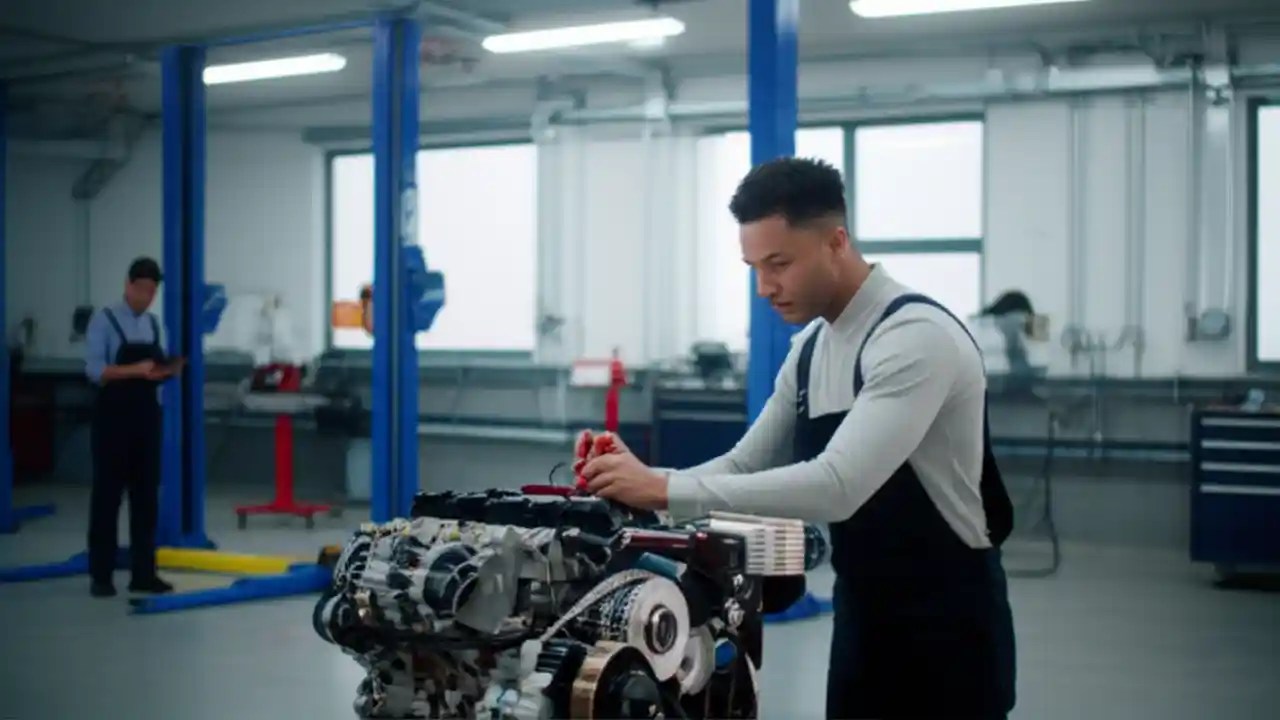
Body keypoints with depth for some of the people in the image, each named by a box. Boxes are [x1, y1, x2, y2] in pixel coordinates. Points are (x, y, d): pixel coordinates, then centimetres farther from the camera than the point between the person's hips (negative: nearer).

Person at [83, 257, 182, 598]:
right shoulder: (104, 320, -7)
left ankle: (143, 572, 12)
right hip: (113, 416, -6)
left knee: (147, 495, 6)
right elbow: (94, 369, -14)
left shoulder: (153, 323, 12)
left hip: (147, 415, 6)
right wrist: (135, 370, -25)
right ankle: (101, 575, 4)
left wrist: (166, 371, -6)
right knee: (107, 493, -1)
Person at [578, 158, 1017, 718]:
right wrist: (644, 481, -10)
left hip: (948, 625, -8)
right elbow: (747, 465, 9)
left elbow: (837, 487, -33)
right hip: (863, 617, 8)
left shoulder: (917, 336, -23)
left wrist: (667, 492, -33)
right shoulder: (810, 347, 6)